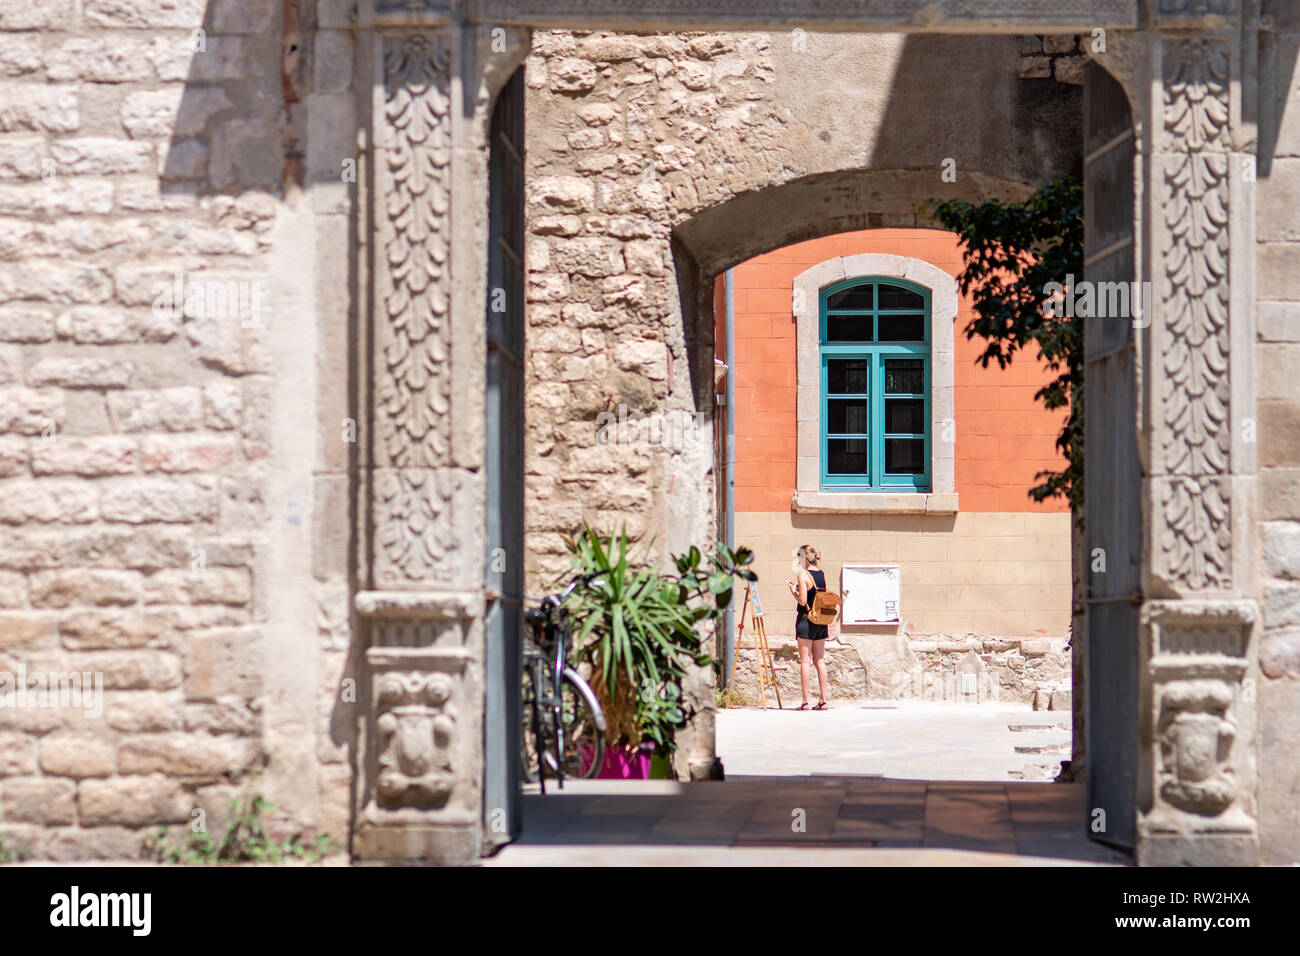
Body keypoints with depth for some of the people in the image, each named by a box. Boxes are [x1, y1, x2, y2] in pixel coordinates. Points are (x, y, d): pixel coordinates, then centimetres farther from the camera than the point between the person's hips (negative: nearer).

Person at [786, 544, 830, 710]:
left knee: (805, 661, -3)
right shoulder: (822, 574, 7)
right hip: (821, 621, 6)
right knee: (820, 660, 9)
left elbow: (803, 601, -16)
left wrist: (793, 590, 1)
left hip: (806, 619, -6)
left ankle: (805, 702, -5)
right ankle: (823, 701, 6)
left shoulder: (803, 574, -12)